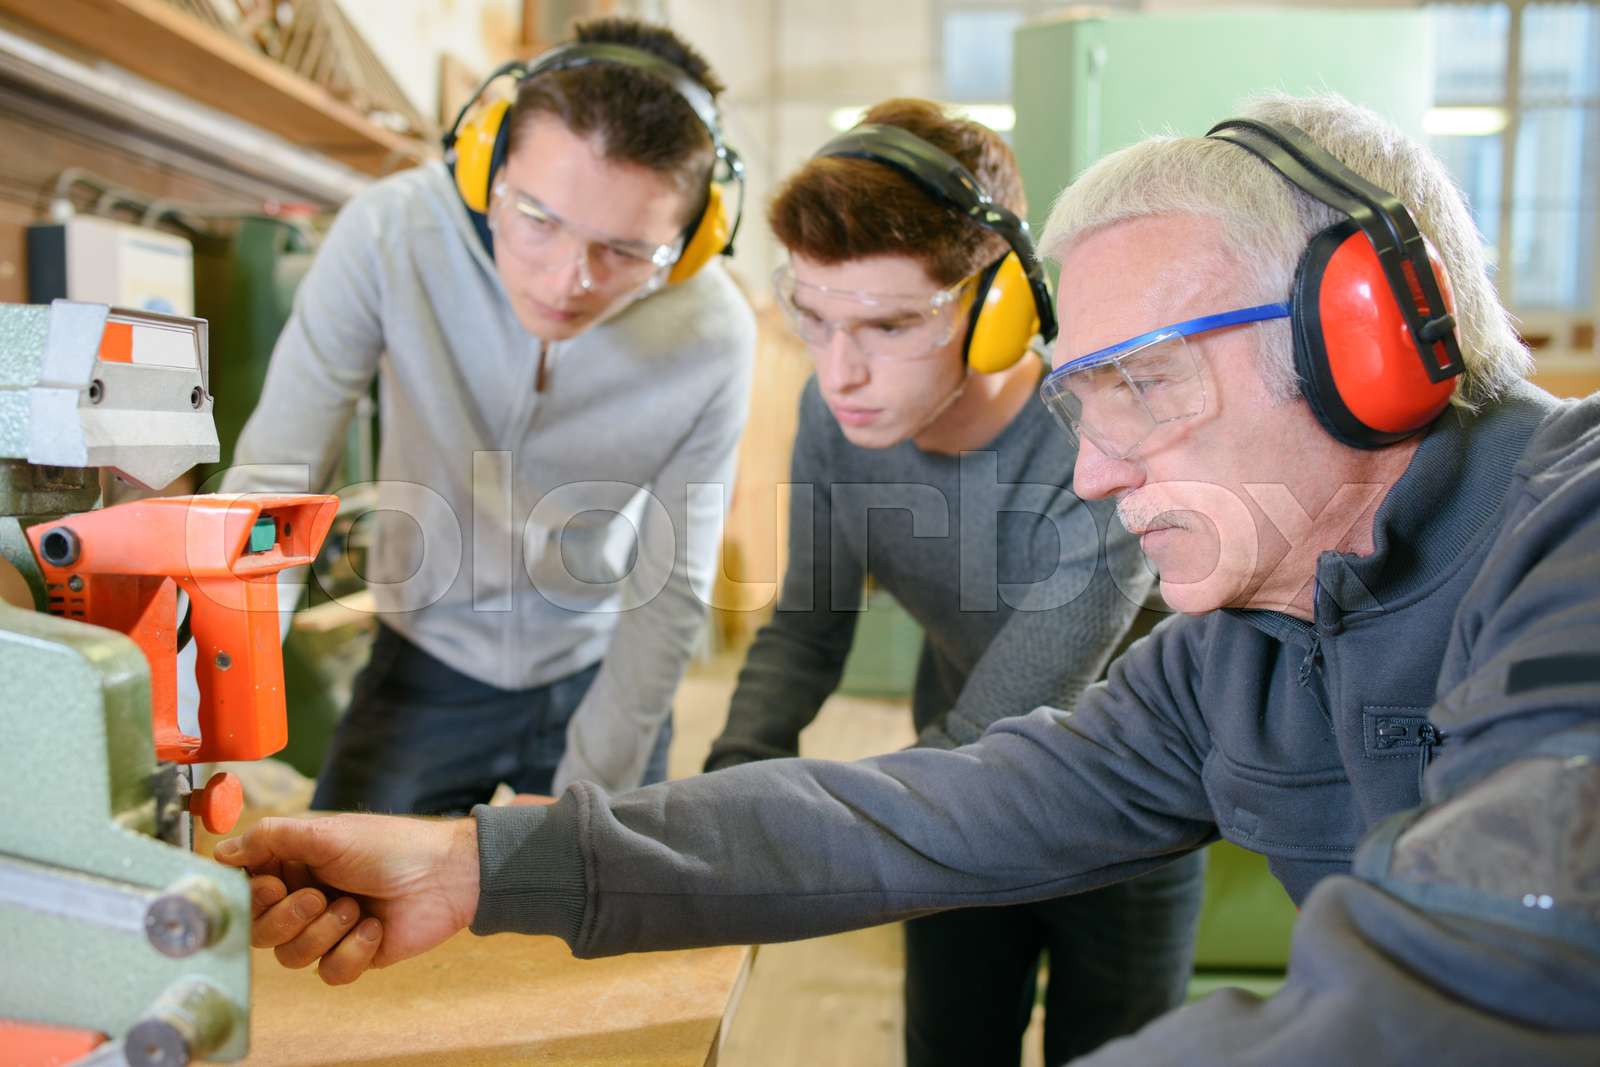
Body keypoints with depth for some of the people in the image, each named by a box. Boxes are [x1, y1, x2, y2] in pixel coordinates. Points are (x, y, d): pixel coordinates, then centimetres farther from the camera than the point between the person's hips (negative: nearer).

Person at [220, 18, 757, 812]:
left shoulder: (716, 338, -23)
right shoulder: (390, 234, -25)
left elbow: (672, 593, -14)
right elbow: (271, 479, -21)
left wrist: (586, 804, -10)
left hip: (597, 676, 0)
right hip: (424, 664, 0)